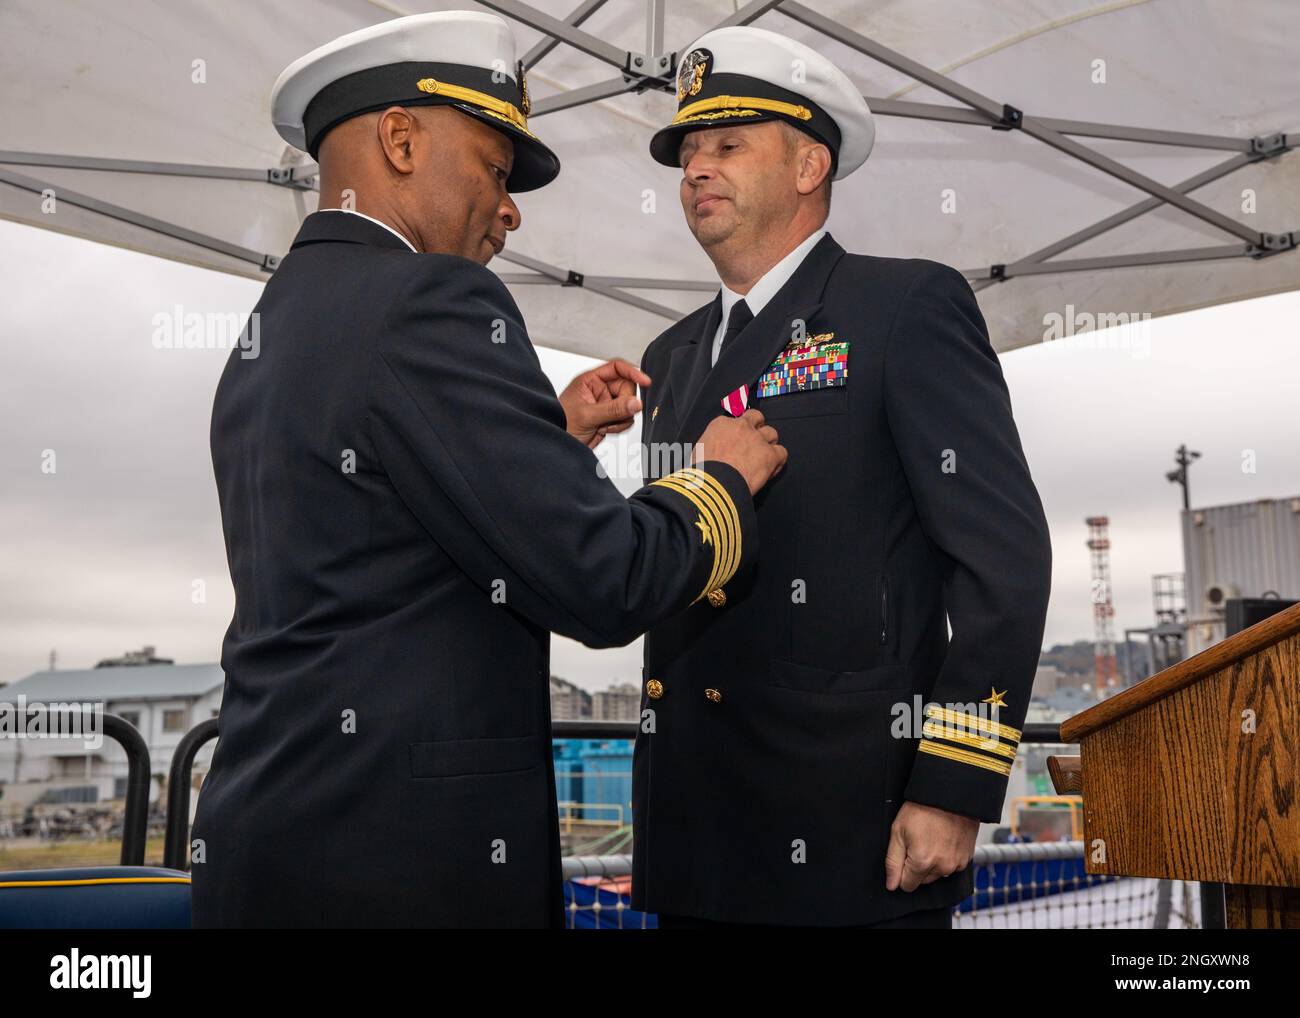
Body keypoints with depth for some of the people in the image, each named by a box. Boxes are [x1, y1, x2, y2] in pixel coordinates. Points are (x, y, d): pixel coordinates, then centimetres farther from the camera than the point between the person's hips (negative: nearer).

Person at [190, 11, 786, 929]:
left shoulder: (265, 336, 12)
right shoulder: (425, 304, -15)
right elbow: (605, 582, -18)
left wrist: (552, 437, 16)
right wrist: (727, 477, 0)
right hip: (398, 859, -9)